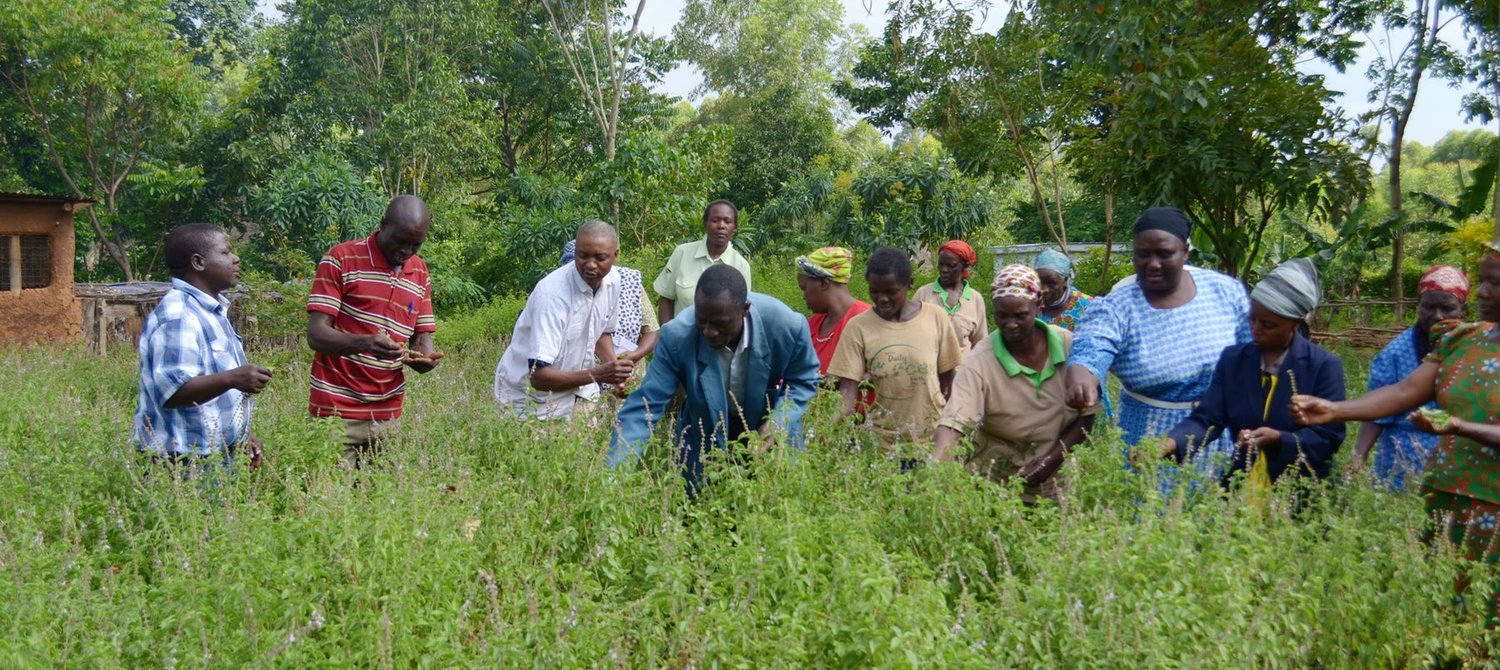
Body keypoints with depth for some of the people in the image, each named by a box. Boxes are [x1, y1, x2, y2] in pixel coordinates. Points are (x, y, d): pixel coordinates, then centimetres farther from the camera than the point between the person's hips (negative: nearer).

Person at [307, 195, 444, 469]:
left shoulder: (421, 274, 11)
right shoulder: (341, 259, -5)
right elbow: (316, 334, -12)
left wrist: (426, 357, -12)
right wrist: (367, 343, -30)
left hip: (389, 416, 5)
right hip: (337, 413, -4)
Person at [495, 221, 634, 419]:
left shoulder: (612, 279, -9)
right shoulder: (552, 293, -30)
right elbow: (539, 376, -31)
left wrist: (615, 369, -9)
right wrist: (597, 375, -38)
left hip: (574, 383, 6)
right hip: (531, 397, -6)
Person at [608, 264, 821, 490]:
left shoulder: (788, 326, -30)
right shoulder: (676, 336, -31)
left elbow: (804, 380, -9)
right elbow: (644, 408, -28)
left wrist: (778, 421, -27)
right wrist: (614, 475, -38)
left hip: (767, 427, 0)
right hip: (706, 438, 0)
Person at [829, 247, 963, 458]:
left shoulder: (936, 317, -2)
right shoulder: (857, 327, -5)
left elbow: (947, 378, 7)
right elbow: (848, 388, -7)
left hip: (931, 442, 1)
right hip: (881, 446, -1)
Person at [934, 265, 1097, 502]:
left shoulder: (1069, 346, -9)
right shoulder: (979, 363, -17)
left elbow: (1086, 415, -2)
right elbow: (954, 422, -27)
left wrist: (1052, 460, -14)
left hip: (1059, 481, 2)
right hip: (997, 482, -2)